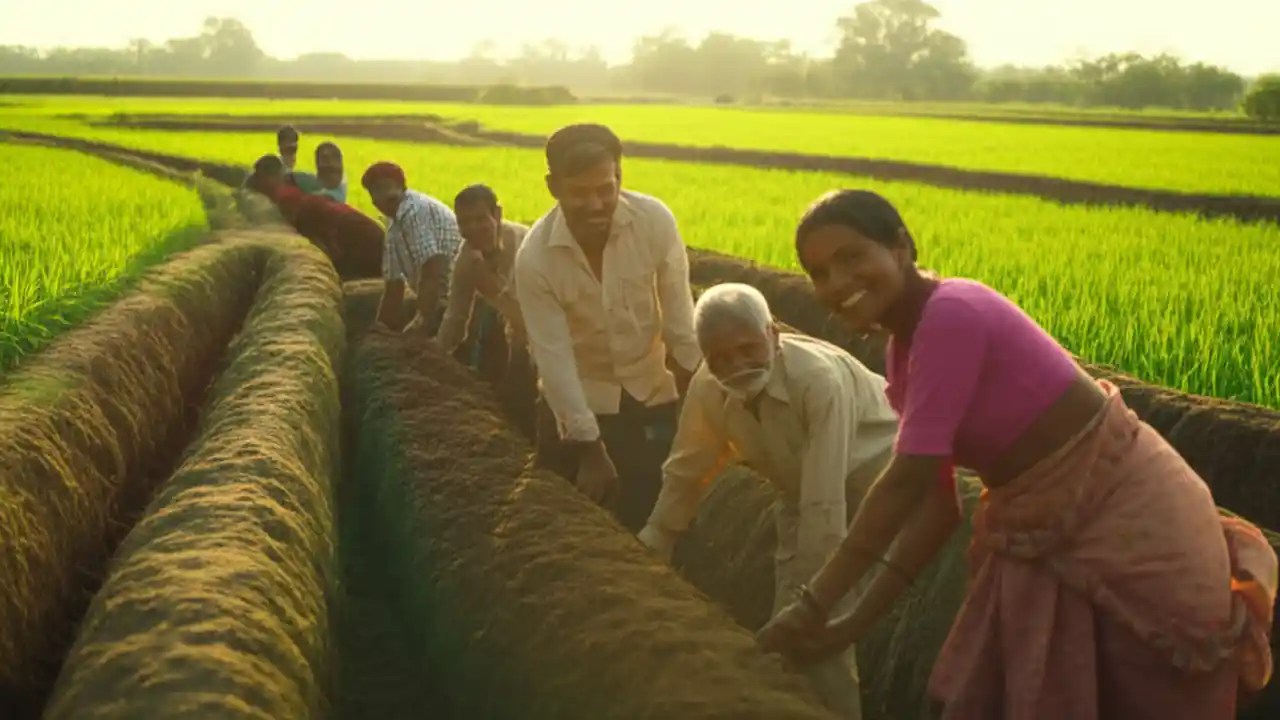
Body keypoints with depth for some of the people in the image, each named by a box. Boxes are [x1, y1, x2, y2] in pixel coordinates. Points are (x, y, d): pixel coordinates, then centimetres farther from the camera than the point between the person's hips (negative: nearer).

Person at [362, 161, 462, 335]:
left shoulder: (416, 211, -15)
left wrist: (424, 319, -25)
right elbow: (393, 282, 18)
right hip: (442, 305, 10)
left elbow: (434, 269, -24)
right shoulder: (394, 225, 16)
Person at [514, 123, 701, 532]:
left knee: (648, 521, 3)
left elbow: (679, 314, -12)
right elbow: (553, 357, -20)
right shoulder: (534, 258, -23)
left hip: (652, 394, 1)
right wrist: (590, 448, -20)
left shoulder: (656, 221, -22)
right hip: (577, 401, -1)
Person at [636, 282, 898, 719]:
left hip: (875, 474, -6)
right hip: (800, 487, 6)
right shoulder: (707, 390, -19)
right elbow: (686, 474, -3)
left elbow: (825, 504, -37)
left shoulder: (819, 379, -38)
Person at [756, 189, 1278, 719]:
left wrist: (813, 604, -23)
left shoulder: (953, 316, -24)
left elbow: (907, 481, -28)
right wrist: (856, 621, -5)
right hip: (1043, 540, 9)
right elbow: (935, 499, 1)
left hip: (1127, 519, -9)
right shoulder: (904, 351, 3)